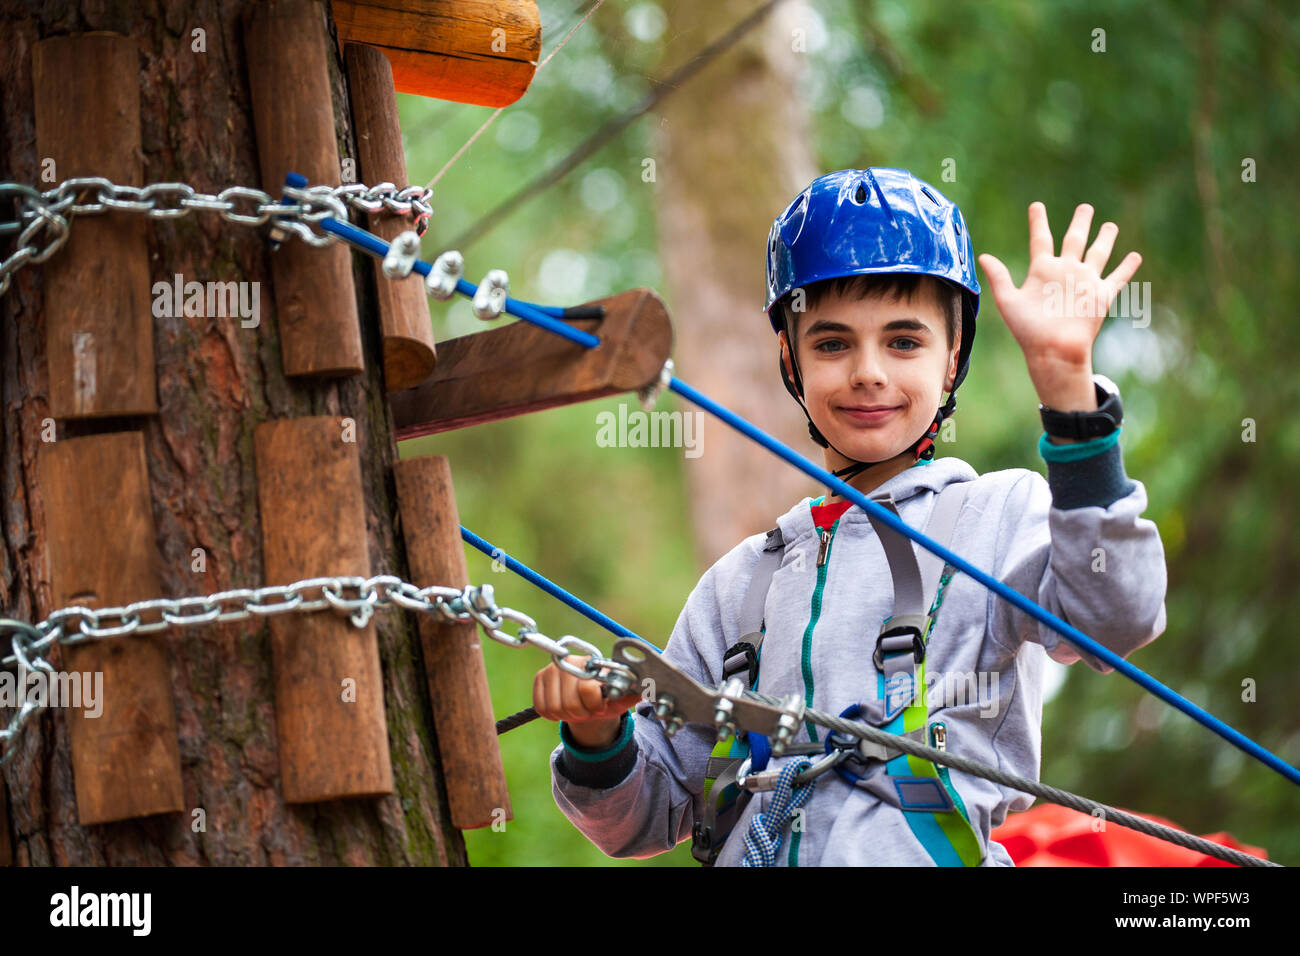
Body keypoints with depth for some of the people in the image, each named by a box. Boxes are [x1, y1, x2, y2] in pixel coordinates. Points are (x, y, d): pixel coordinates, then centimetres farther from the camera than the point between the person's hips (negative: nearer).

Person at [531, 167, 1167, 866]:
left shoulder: (1000, 514, 8)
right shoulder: (741, 582, 19)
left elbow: (1114, 619, -15)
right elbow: (650, 817, 21)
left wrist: (1064, 377, -19)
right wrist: (598, 739, 0)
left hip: (933, 855, -4)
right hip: (749, 856, 4)